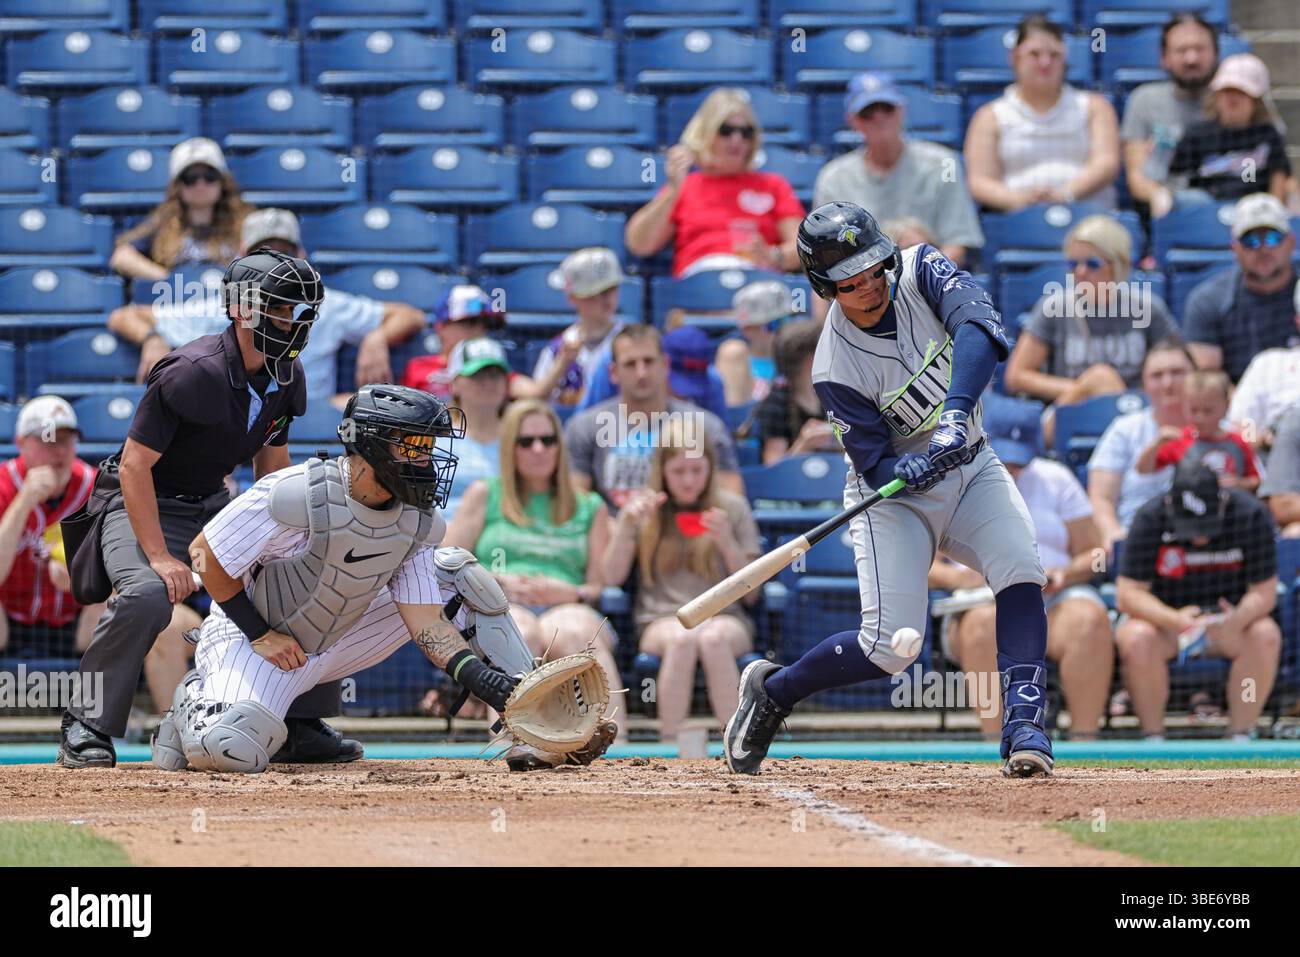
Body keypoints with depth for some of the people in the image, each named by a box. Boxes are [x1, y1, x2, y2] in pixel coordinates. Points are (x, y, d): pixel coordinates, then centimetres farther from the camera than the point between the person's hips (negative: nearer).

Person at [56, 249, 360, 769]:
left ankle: (303, 726, 10)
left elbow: (273, 465, 13)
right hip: (145, 508, -8)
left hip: (216, 507, 8)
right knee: (148, 595, -34)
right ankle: (85, 728, -20)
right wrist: (159, 556, -30)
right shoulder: (194, 373, -26)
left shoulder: (285, 378, -1)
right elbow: (135, 464, -25)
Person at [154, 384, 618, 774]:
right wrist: (261, 635, -16)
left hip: (335, 643, 6)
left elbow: (425, 622, -9)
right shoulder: (298, 495, -27)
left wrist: (487, 682, -25)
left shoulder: (418, 521, -7)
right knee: (232, 749, -36)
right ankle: (198, 701, 4)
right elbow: (206, 554, -18)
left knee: (455, 573, -3)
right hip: (249, 638, -6)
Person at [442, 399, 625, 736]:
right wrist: (500, 582, -3)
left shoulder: (591, 507, 26)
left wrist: (571, 593, -7)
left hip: (567, 609, 1)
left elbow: (601, 586, 17)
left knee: (576, 633, -40)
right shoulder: (485, 495, 24)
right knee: (522, 633, -41)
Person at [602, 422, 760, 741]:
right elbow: (613, 577, 5)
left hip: (723, 617, 0)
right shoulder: (644, 509, 13)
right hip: (660, 621, 0)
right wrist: (627, 523, -7)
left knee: (713, 638, -38)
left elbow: (750, 592, 8)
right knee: (682, 637, -37)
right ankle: (670, 743, -37)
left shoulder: (732, 508, 10)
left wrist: (727, 543, -8)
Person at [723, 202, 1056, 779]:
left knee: (1021, 571, -23)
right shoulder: (835, 368, -22)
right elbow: (881, 470, -19)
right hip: (895, 493, -4)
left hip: (972, 470, 4)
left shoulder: (920, 272, -15)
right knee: (891, 645, -13)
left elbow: (978, 325, -33)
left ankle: (1023, 725, -20)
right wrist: (927, 464, -42)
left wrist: (956, 411, -47)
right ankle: (773, 691, 12)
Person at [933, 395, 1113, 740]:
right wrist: (955, 576, -17)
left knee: (1088, 618, -33)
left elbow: (1093, 553, 13)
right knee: (986, 621, -38)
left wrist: (1063, 575, -9)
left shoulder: (1056, 479, 16)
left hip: (1056, 599, 2)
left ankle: (1084, 740, -35)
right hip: (978, 604, -2)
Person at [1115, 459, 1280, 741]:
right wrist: (1175, 620, -39)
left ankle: (1240, 738, -18)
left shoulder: (1250, 514, -17)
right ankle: (1153, 739, -20)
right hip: (1161, 614, -1)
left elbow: (1264, 592, -15)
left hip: (1230, 615, 1)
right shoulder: (1150, 519, -19)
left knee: (1265, 635, -29)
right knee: (1138, 638, -34)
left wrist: (1237, 620, -37)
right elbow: (1128, 594, -20)